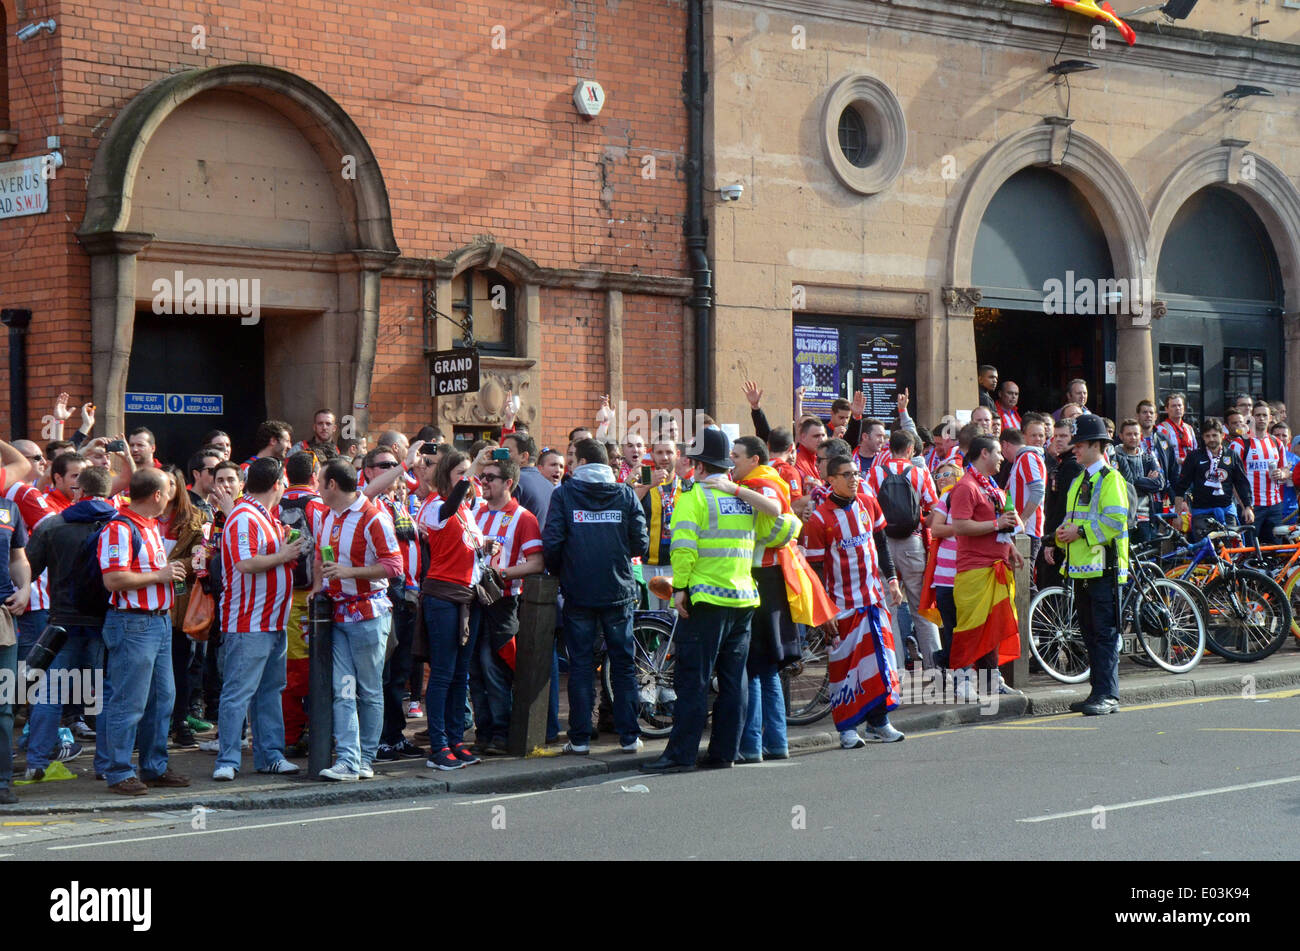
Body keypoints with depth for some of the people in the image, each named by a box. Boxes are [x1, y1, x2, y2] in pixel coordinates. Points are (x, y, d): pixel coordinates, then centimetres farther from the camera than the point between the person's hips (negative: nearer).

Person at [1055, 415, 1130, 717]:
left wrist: (1081, 531, -17)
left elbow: (1116, 522, -17)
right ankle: (1099, 692, 16)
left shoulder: (1111, 479, -7)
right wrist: (1064, 531, 5)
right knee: (1091, 635, 11)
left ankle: (1107, 695, -8)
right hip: (1081, 568, 9)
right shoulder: (1078, 481, 20)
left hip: (1104, 568, -9)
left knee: (1105, 634, -8)